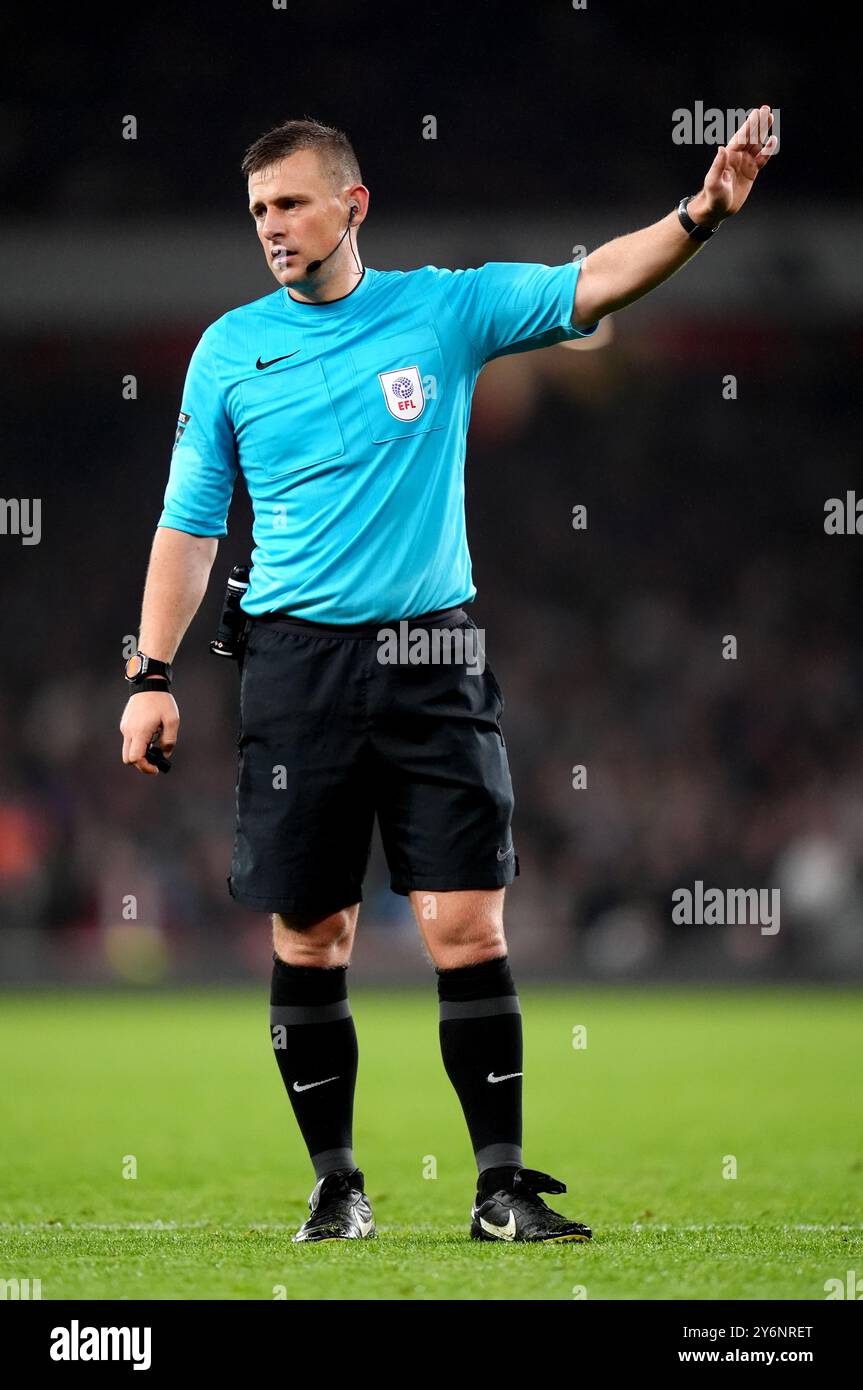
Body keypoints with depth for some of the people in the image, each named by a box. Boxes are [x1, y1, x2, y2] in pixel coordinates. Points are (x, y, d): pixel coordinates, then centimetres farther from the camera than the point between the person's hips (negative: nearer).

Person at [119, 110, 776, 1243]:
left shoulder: (443, 310, 3)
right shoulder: (229, 351, 6)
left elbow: (591, 285, -6)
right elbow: (190, 522, 8)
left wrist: (701, 213, -22)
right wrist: (153, 676, 1)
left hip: (433, 659, -1)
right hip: (296, 664, 1)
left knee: (467, 927, -6)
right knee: (310, 939, 3)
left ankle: (502, 1183, -2)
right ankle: (337, 1184, 14)